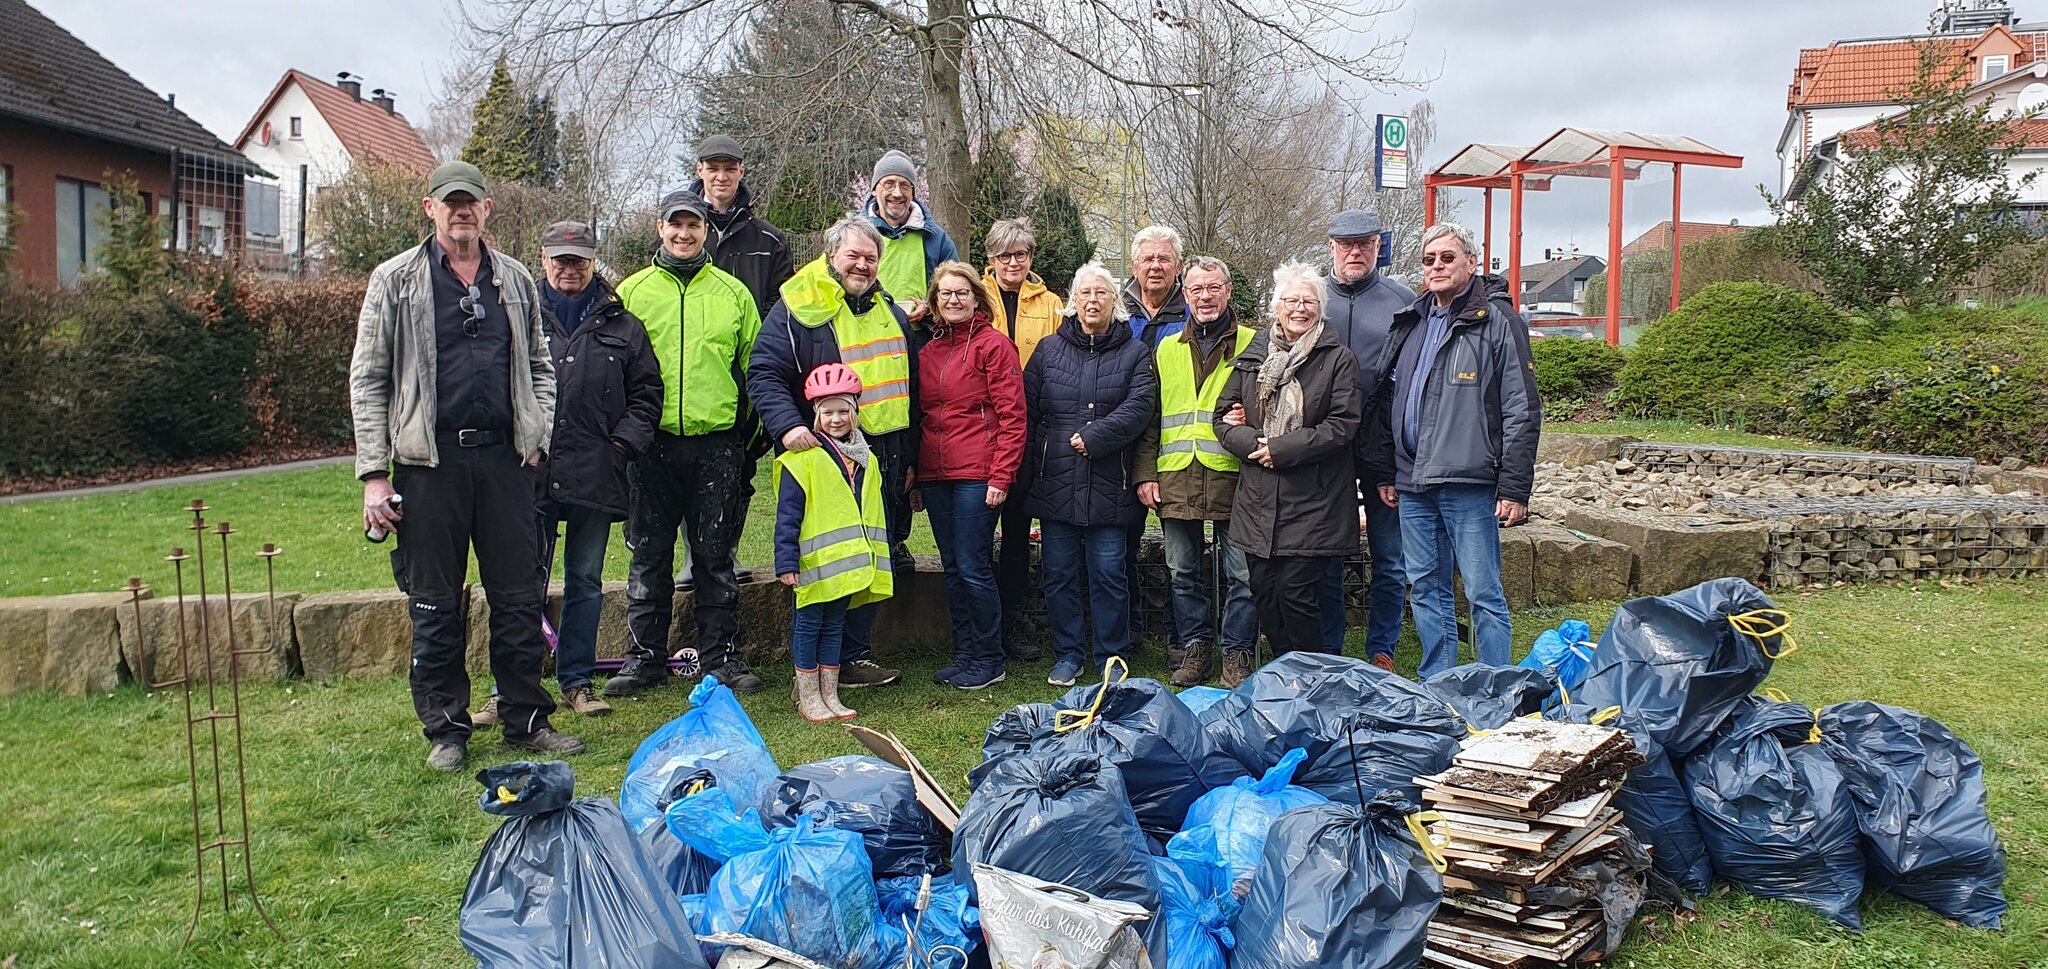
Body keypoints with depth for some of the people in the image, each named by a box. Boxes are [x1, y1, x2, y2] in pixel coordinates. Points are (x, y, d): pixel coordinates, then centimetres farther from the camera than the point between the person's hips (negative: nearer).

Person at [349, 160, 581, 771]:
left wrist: (536, 438, 4)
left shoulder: (515, 280, 12)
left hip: (502, 457, 3)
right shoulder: (396, 280, 3)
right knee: (434, 605, 5)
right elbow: (367, 381, 0)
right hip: (429, 460, -2)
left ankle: (526, 720, 18)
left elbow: (539, 369, 19)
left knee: (520, 597, 6)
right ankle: (445, 730, 17)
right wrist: (374, 475, -6)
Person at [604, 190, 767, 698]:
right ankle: (645, 657, 16)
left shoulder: (732, 292, 8)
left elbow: (754, 366, 11)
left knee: (716, 556, 6)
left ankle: (722, 656, 15)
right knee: (649, 556, 6)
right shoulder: (632, 291, 6)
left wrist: (748, 436, 6)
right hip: (653, 442, 0)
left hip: (717, 442, 0)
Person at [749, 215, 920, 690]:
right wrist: (787, 424, -28)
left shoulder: (891, 314, 17)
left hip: (884, 462, 7)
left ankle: (852, 656, 23)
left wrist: (910, 459, 19)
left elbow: (908, 390, 22)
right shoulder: (798, 310, -4)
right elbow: (763, 374, -11)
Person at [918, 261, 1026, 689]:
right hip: (935, 474, 7)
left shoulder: (993, 345, -5)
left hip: (977, 474, -7)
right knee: (953, 569, 11)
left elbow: (1012, 416, -9)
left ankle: (988, 660, 8)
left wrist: (1001, 476, -15)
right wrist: (915, 471, 12)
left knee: (973, 567, -5)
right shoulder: (928, 350, 14)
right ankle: (964, 654, 21)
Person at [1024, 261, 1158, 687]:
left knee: (1108, 573, 2)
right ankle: (1068, 655, 19)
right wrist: (1030, 465, 0)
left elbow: (1139, 409, -8)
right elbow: (1027, 409, 8)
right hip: (1056, 484, 2)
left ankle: (1111, 657, 15)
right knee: (1059, 572, 7)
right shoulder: (1049, 350, 10)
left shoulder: (1135, 353, 5)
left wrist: (1091, 438, -15)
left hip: (1109, 487, -2)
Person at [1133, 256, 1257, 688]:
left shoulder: (1253, 344, 5)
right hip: (1176, 478, 3)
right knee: (1182, 571, 9)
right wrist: (1146, 472, 8)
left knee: (1242, 572, 0)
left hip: (1231, 475, -3)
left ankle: (1237, 652, 11)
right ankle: (1192, 647, 20)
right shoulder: (1166, 349, 16)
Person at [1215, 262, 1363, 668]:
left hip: (1314, 501, -4)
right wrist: (1253, 444, -9)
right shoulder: (1252, 357, 12)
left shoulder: (1339, 360, 0)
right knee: (1264, 590, 6)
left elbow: (1343, 424, -9)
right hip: (1259, 498, 4)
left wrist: (1282, 449, -14)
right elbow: (1223, 418, 12)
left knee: (1295, 592, -7)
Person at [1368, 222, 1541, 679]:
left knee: (1483, 592, -1)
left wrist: (1514, 487, -13)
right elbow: (1386, 404, 19)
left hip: (1469, 485, -6)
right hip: (1412, 484, 6)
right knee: (1425, 589, 12)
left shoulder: (1497, 320, -4)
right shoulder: (1410, 323, 15)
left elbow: (1522, 410, -7)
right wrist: (1385, 473, 13)